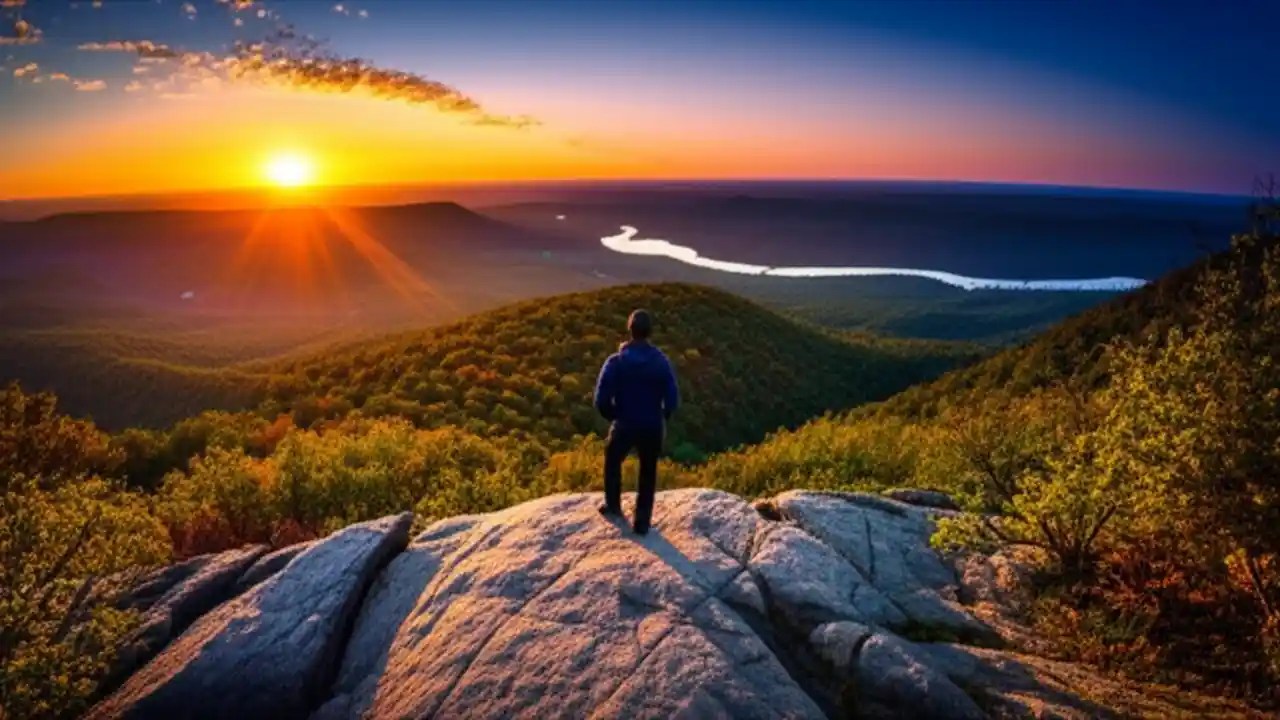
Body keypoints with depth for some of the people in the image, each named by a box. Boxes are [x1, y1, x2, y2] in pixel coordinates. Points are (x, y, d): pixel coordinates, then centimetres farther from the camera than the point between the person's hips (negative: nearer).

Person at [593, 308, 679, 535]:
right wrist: (660, 419, 11)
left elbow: (601, 400, -14)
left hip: (624, 426, -1)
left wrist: (613, 416, 7)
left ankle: (613, 505, 40)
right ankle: (642, 522, 20)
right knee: (648, 474, 18)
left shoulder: (616, 361, -14)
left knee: (612, 461, 28)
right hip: (653, 427, 1)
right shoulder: (662, 361, -10)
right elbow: (672, 401, -9)